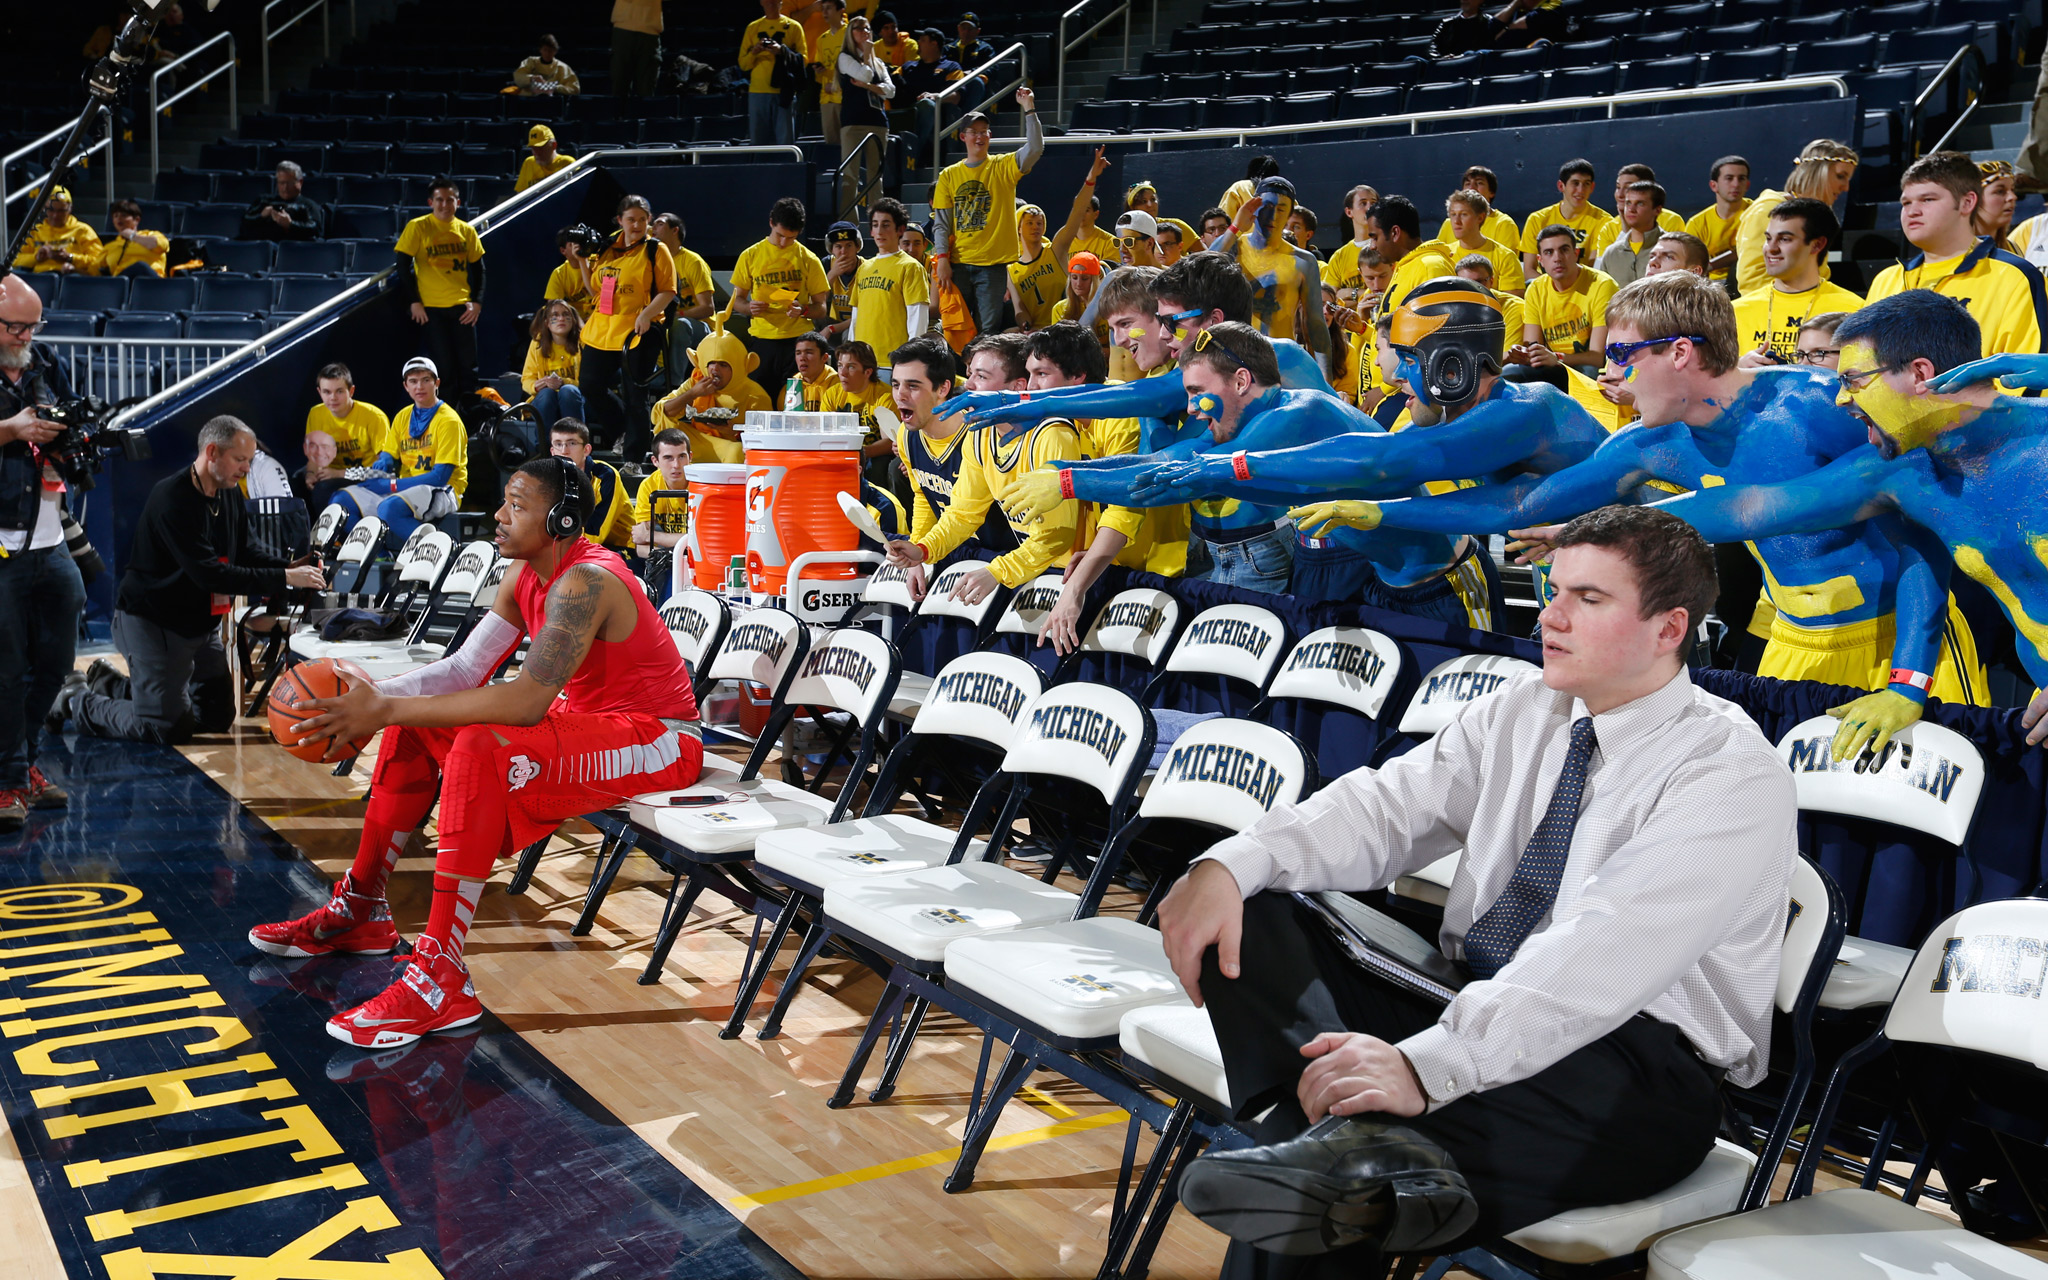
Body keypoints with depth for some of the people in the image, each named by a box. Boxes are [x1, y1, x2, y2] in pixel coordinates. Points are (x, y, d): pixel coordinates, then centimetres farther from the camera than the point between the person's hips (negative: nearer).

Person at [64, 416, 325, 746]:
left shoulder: (231, 494, 4)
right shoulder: (172, 499, -24)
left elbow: (245, 554, 7)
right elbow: (209, 574, -29)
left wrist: (290, 570, -13)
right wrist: (283, 580, -31)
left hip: (202, 622, 9)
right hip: (153, 620, -9)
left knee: (218, 717, 11)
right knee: (167, 728, -9)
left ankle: (120, 688, 29)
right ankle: (78, 702, 16)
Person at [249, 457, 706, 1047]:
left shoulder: (585, 582, -24)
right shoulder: (526, 576, 5)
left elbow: (526, 701, -34)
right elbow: (466, 669, 4)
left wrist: (388, 710, -32)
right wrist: (375, 694, -13)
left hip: (657, 739, -10)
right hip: (585, 722, 10)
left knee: (481, 749, -33)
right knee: (416, 726, 8)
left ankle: (441, 980, -31)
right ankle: (359, 912, 19)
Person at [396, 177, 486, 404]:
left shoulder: (467, 231, 8)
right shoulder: (418, 227, -3)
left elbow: (478, 268, 13)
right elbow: (403, 265, -4)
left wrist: (477, 302, 2)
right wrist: (414, 302, -8)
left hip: (462, 308, 3)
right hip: (431, 308, -3)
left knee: (468, 365, 3)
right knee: (443, 368, -2)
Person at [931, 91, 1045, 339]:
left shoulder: (1004, 167, 4)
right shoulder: (949, 175, 9)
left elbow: (1035, 148, -12)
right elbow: (941, 222, 7)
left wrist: (1029, 109, -19)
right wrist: (941, 258, -4)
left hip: (993, 263, -2)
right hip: (958, 263, 2)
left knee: (989, 329, -3)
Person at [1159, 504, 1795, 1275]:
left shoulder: (1736, 775, -14)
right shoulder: (1525, 711, 10)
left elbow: (1604, 951, -28)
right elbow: (1386, 807, 2)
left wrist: (1425, 1065, -41)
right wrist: (1231, 865, -17)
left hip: (1635, 1065, -8)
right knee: (1246, 912, -16)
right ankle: (1373, 1148, -34)